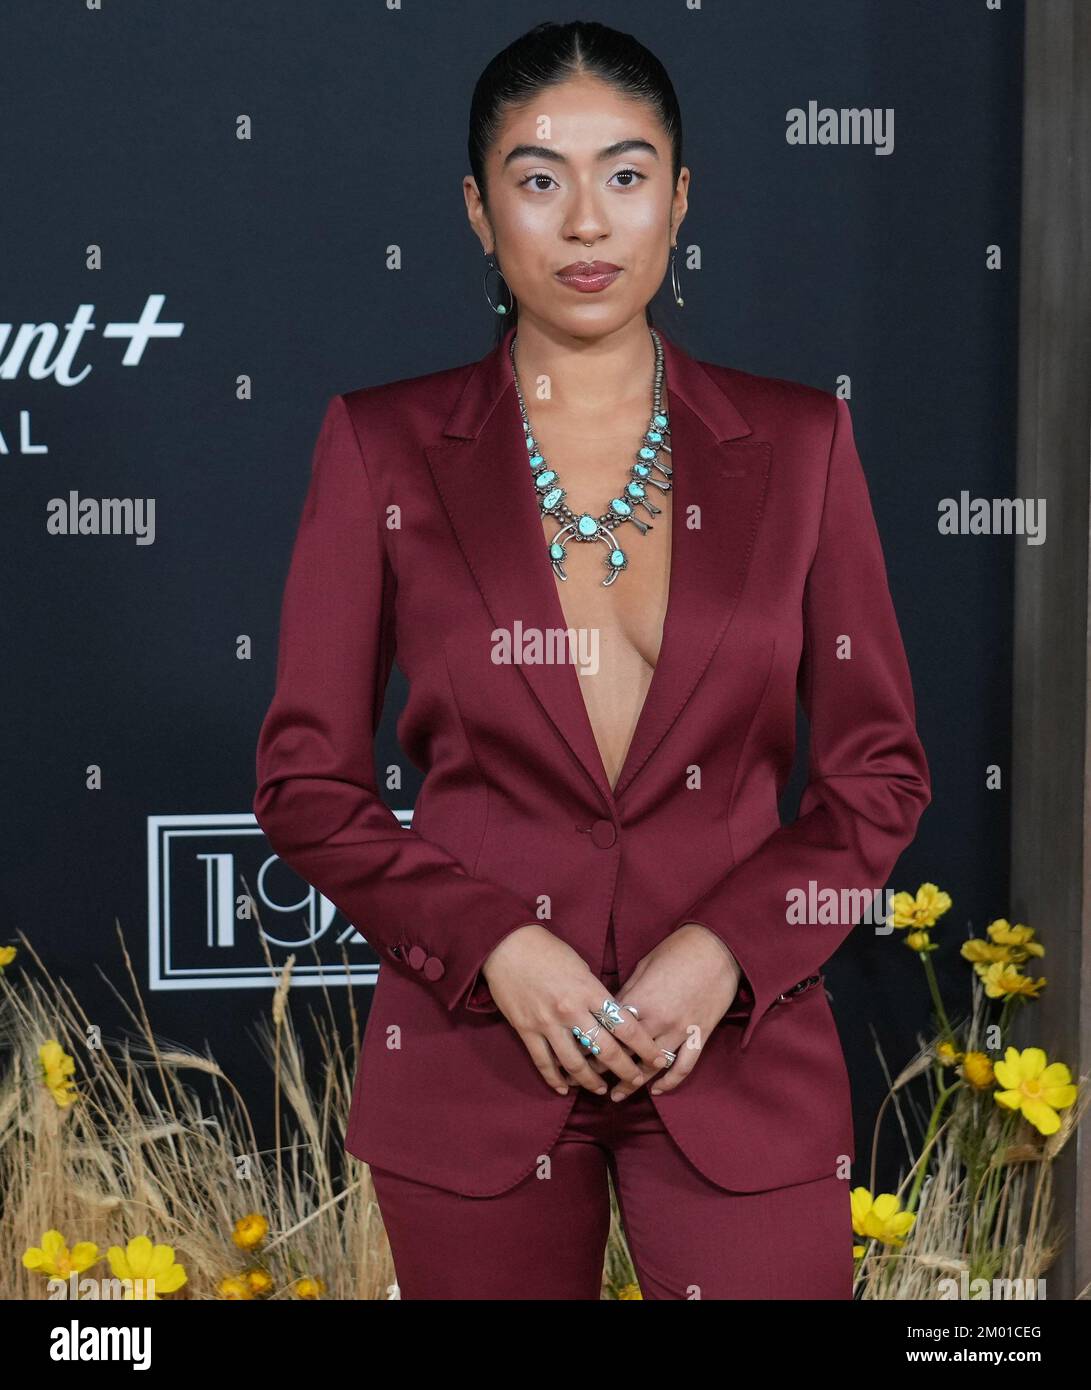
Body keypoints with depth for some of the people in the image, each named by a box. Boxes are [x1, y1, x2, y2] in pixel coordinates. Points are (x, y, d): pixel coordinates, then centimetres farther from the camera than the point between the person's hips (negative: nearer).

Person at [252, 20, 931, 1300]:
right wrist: (497, 948, -12)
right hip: (473, 1045, 0)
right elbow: (305, 781, 1)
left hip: (737, 1052, 1)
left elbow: (879, 772, 4)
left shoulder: (796, 443, 3)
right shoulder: (384, 446, 1)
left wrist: (723, 950, -11)